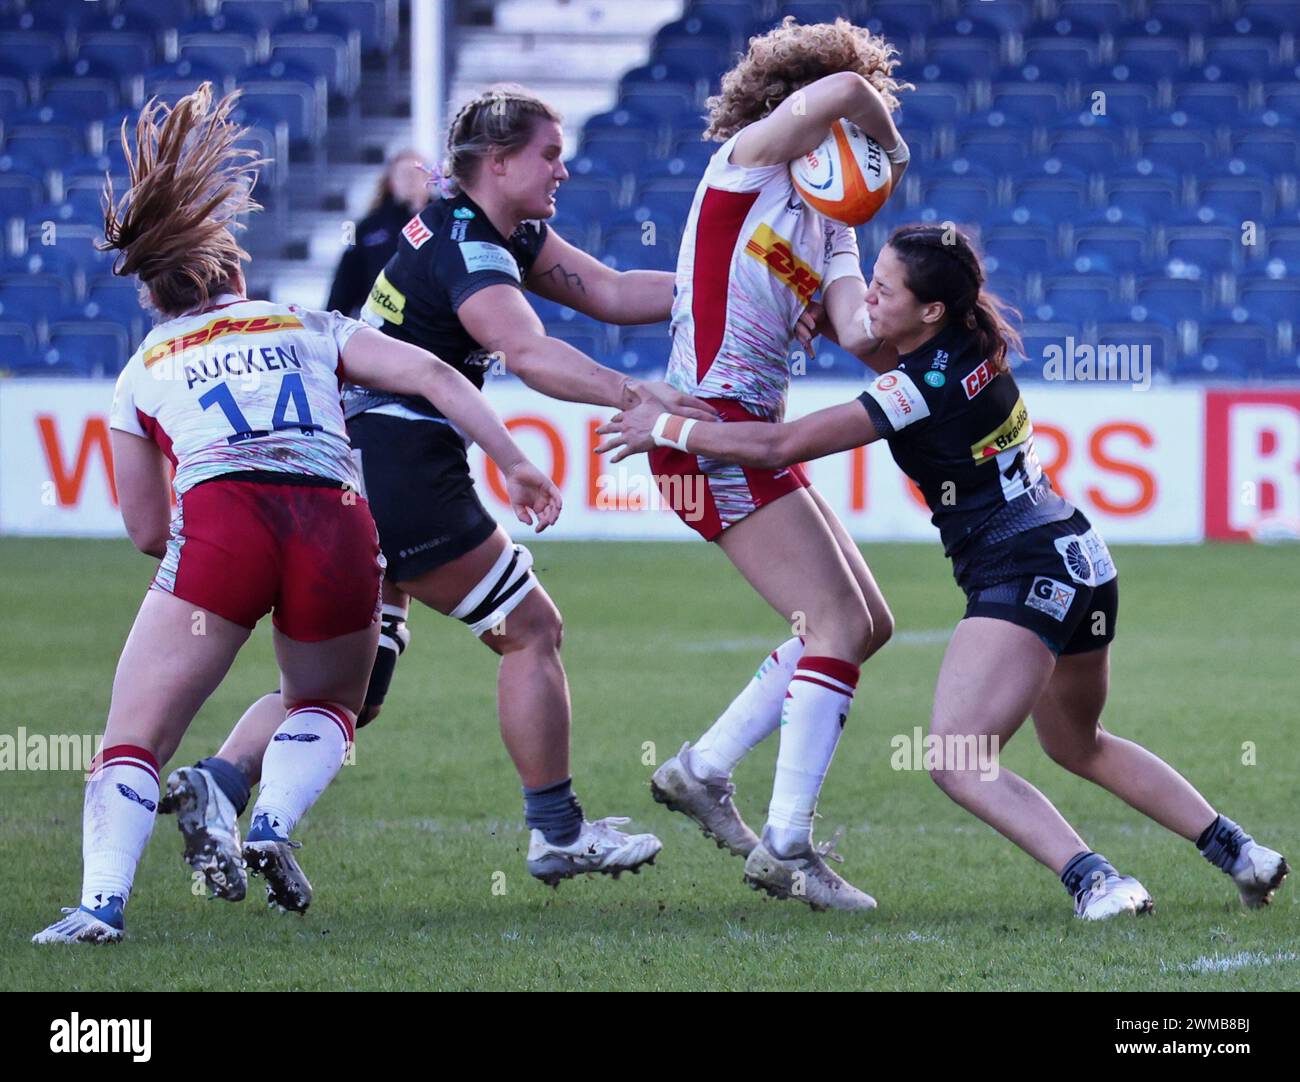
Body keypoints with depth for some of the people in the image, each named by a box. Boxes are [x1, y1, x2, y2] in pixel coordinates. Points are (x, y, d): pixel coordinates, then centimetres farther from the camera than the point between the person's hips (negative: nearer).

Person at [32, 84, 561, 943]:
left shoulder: (142, 373, 27)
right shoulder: (311, 329, 28)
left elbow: (147, 531, 29)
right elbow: (431, 374, 14)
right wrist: (515, 463, 14)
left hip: (218, 522, -1)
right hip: (338, 520, 1)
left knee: (133, 741, 0)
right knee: (329, 706, 27)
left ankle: (102, 899, -24)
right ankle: (274, 824, -2)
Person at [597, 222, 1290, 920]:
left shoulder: (925, 386, -19)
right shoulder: (975, 348, 5)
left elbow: (779, 446, -17)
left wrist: (666, 429, -7)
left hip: (1022, 574, -10)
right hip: (1084, 560, 10)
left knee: (956, 762, -15)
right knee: (1078, 746, 28)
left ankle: (1093, 881, -27)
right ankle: (1239, 853, 28)